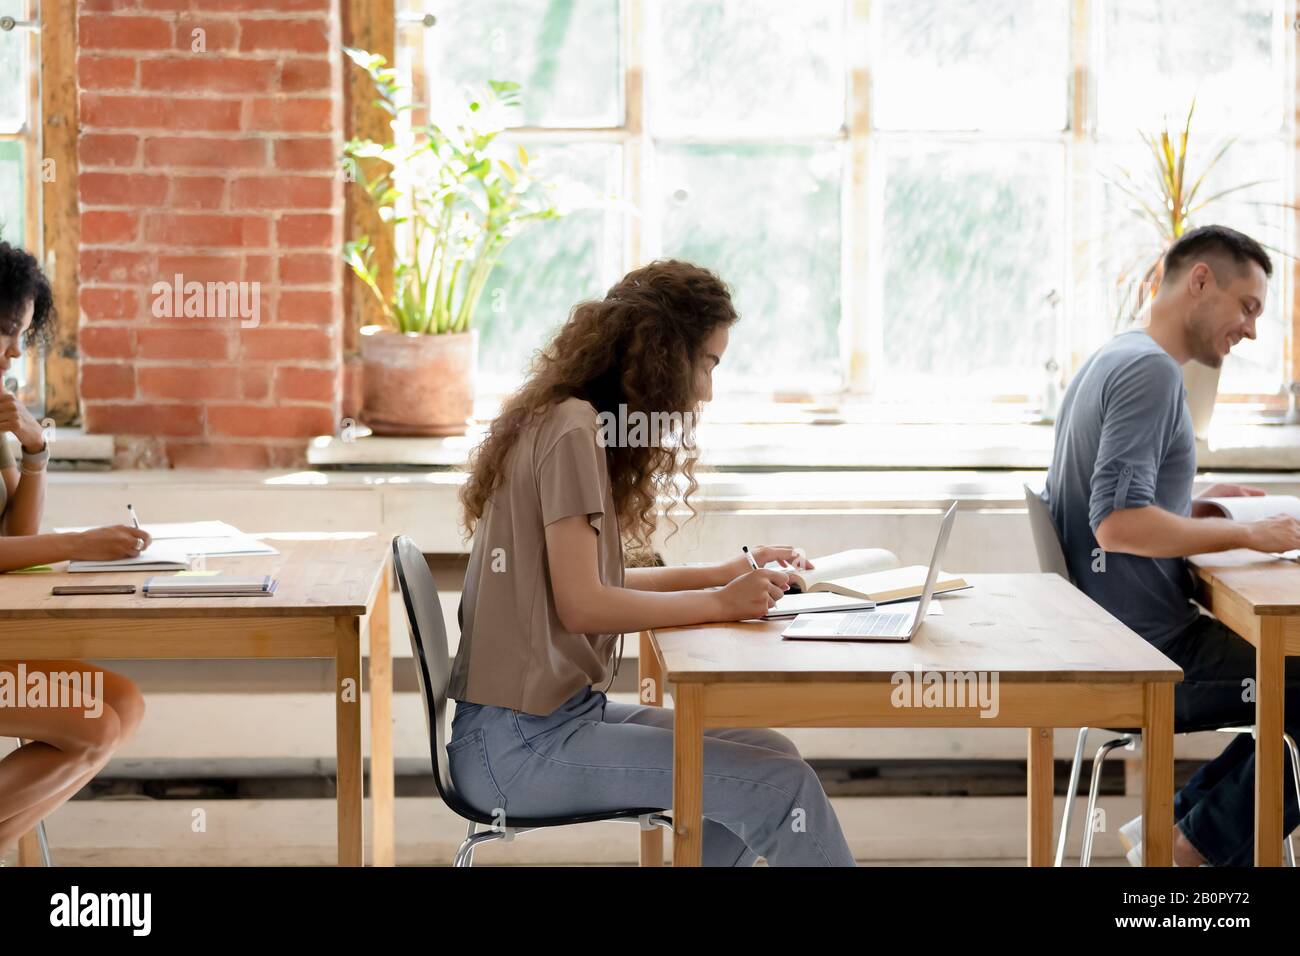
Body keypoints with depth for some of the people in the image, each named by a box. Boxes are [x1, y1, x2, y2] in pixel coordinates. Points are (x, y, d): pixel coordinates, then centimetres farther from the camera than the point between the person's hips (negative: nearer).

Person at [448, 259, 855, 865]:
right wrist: (721, 602, -12)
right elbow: (580, 605, -19)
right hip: (519, 744, -10)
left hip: (550, 716, 10)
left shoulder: (575, 422, 15)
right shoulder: (571, 429, -14)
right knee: (780, 785, -15)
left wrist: (726, 575, 13)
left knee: (767, 758, 7)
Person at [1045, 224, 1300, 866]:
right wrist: (1246, 535, -16)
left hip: (1115, 646, 10)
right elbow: (1119, 524, -25)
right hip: (1148, 656, -10)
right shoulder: (1150, 369, -15)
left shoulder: (1111, 361, 16)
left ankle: (1172, 824, 12)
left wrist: (1195, 508, 16)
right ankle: (1196, 844, -1)